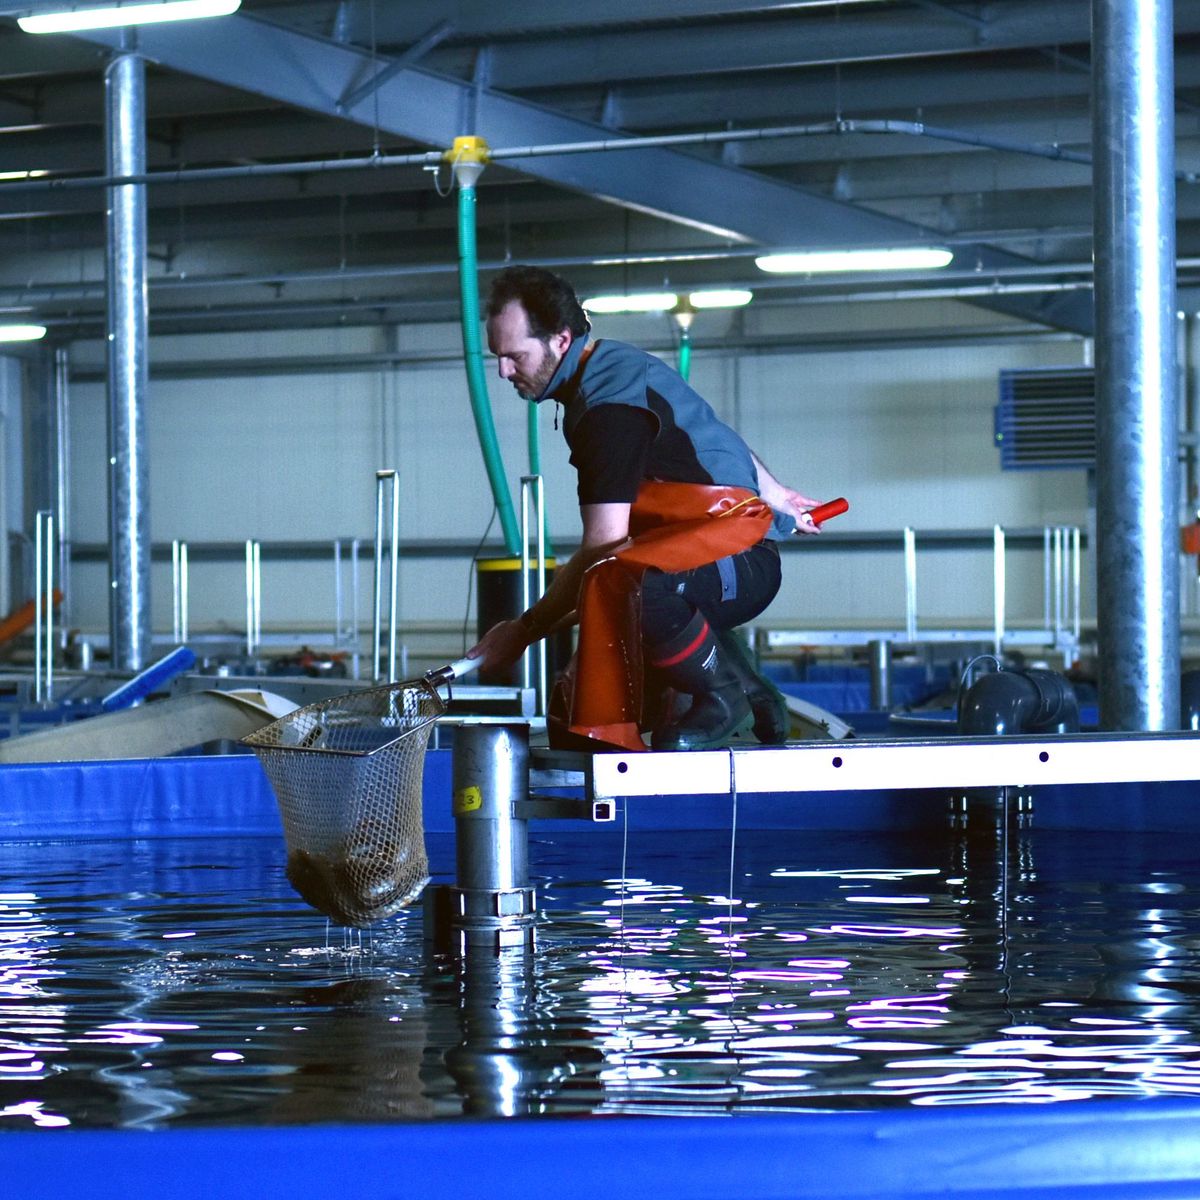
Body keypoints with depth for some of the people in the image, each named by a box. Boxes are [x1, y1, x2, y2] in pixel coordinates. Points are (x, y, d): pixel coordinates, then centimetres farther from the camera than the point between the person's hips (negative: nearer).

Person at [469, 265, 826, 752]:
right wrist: (773, 493, 43)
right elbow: (712, 435, 29)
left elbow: (601, 548, -20)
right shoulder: (614, 366, 13)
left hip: (739, 553, -11)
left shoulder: (609, 407, -19)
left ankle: (722, 700, -13)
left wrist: (525, 629, -12)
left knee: (622, 582, -38)